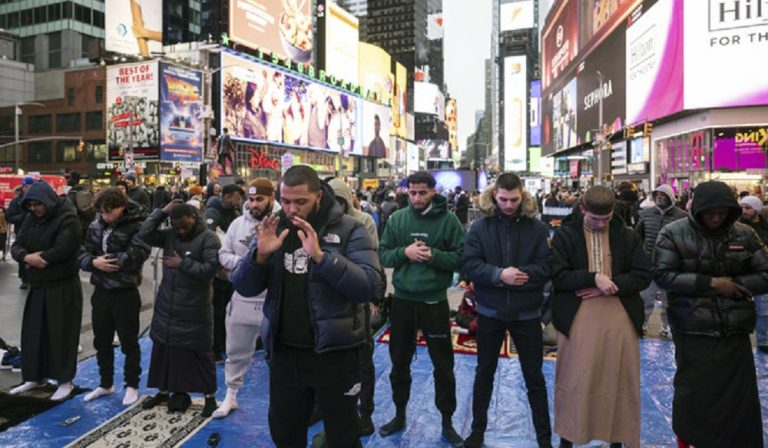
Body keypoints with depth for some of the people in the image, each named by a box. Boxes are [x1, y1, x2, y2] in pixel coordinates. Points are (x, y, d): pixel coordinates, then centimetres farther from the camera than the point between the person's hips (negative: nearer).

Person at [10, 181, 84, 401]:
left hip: (63, 286, -7)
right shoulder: (30, 219, 8)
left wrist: (35, 258, -13)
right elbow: (16, 246, 4)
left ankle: (65, 381, 15)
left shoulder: (68, 219, -15)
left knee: (61, 333, 1)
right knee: (33, 332, 15)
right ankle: (35, 377, 31)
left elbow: (61, 250, -25)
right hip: (37, 286, 8)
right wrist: (26, 257, -18)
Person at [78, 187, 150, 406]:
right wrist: (94, 262, -18)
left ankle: (132, 386, 23)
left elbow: (134, 258, -26)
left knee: (129, 342, 7)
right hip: (101, 291, 6)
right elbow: (83, 255, 4)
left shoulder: (137, 227, -15)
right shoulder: (95, 226, 5)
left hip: (125, 293, -6)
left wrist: (106, 260, -15)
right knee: (101, 341, 18)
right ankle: (106, 384, 36)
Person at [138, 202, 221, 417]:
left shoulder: (208, 238, -12)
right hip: (167, 304, 6)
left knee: (201, 352, 3)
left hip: (195, 309, -6)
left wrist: (183, 263, -20)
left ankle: (210, 396, 17)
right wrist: (161, 212, -6)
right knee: (163, 348, 16)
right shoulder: (169, 235, 5)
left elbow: (211, 269, -20)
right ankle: (164, 391, 35)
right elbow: (144, 234, -5)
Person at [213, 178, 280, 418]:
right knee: (236, 352, 19)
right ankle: (230, 396, 39)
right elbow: (224, 255, 5)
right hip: (243, 299, 5)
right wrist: (243, 263, -12)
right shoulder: (238, 223, 5)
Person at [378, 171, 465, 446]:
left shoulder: (448, 220, -7)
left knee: (443, 364, 10)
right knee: (399, 362, 17)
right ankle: (400, 415, 37)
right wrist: (404, 252, -17)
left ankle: (447, 422, 30)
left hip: (434, 302, -2)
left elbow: (461, 257, -8)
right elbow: (382, 255, 0)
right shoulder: (397, 218, 1)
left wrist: (433, 255, -21)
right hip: (402, 300, 3)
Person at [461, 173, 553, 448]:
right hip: (490, 310, 1)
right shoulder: (481, 226, -6)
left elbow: (547, 267, -10)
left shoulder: (537, 227, -5)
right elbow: (468, 265, -12)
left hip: (526, 312, 0)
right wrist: (499, 274, -26)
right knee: (485, 372, 15)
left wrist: (519, 274, -24)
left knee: (534, 375, 12)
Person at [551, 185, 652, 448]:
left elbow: (643, 276, 1)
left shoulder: (628, 236, 6)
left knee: (620, 381, 11)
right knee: (575, 380, 6)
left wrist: (609, 286, -12)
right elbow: (557, 276, -8)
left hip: (619, 318, 2)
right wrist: (594, 278, -19)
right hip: (578, 319, -2)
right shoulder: (565, 235, -1)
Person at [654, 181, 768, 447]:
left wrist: (732, 284, -11)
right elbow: (662, 275, -13)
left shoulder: (744, 234, 4)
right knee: (693, 396, 8)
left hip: (735, 333, 3)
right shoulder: (674, 234, -6)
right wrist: (711, 283, -18)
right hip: (693, 333, -3)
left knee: (740, 398, 8)